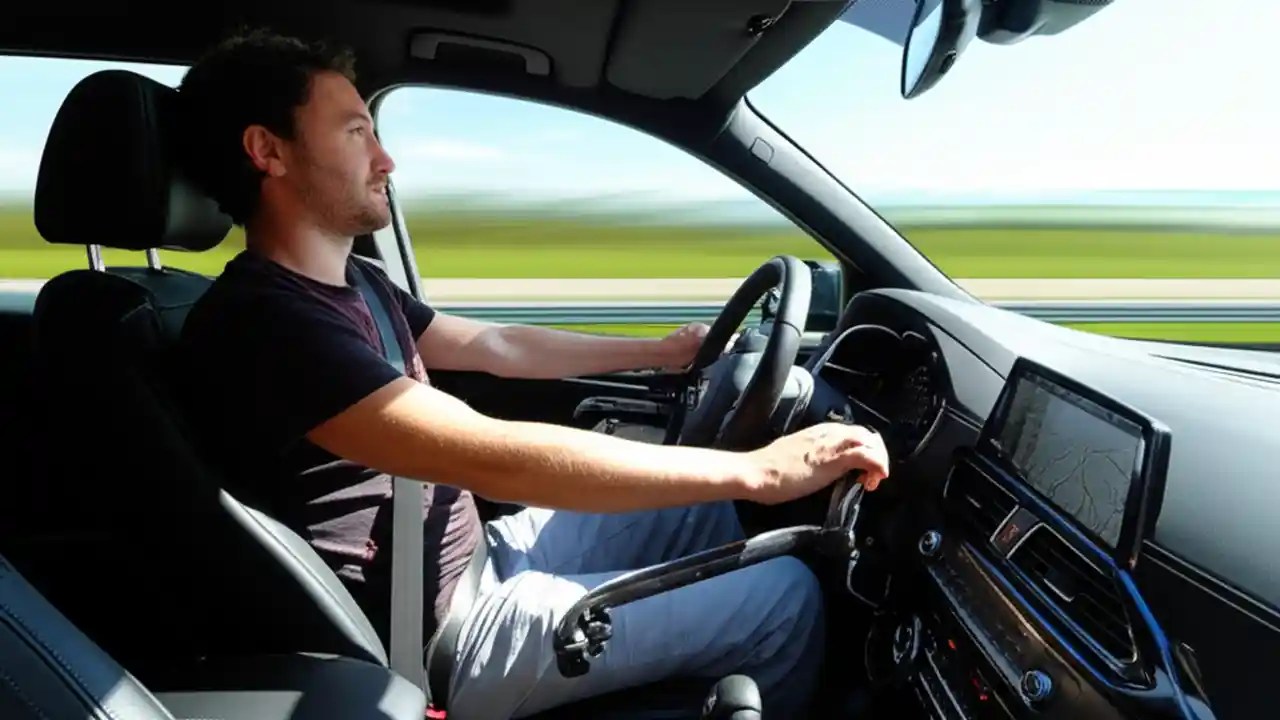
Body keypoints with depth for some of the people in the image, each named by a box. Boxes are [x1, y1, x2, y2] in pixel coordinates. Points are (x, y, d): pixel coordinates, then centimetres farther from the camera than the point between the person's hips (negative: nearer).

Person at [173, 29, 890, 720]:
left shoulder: (352, 286, 5)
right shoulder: (263, 322, -27)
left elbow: (496, 346, 16)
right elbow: (499, 460, -36)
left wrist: (663, 350, 19)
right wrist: (756, 471, -33)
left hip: (476, 554, 9)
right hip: (446, 631, -9)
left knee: (705, 507, 16)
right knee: (786, 597, -5)